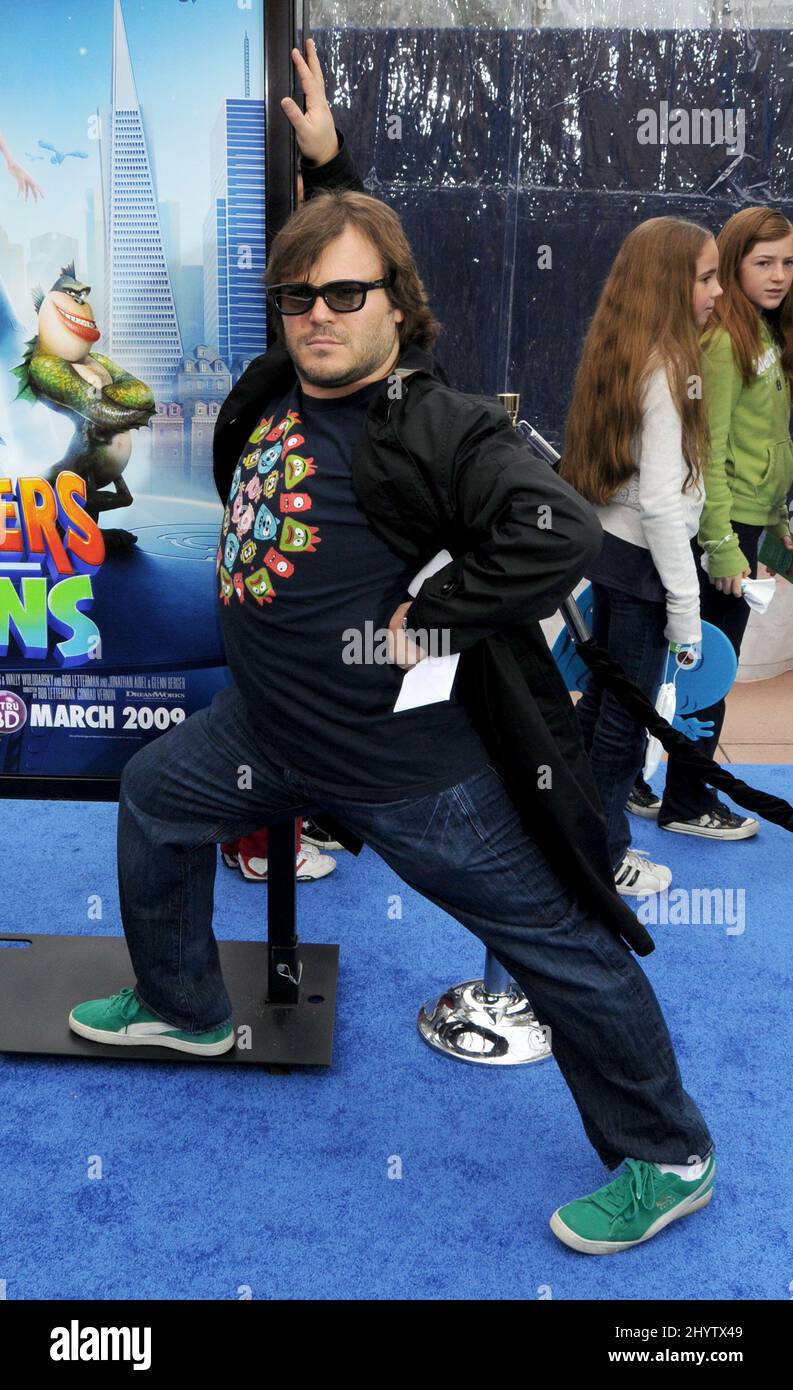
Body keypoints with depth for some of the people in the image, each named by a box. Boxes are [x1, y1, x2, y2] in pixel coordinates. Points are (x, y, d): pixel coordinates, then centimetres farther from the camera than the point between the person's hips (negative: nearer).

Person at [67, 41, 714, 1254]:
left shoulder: (433, 427, -20)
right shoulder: (275, 390, 5)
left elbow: (560, 529, -32)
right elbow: (315, 252, 26)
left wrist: (429, 621, -24)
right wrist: (327, 166, 17)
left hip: (410, 759, -8)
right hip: (270, 724, 9)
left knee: (552, 939, 3)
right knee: (154, 801, 24)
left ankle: (668, 1157, 22)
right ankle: (183, 1009, 46)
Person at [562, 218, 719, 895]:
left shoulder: (618, 356, 6)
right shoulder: (666, 370, -21)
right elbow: (660, 503, -24)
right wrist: (685, 608, -18)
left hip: (608, 549, 9)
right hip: (641, 561, -9)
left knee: (602, 697, 20)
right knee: (628, 716, 5)